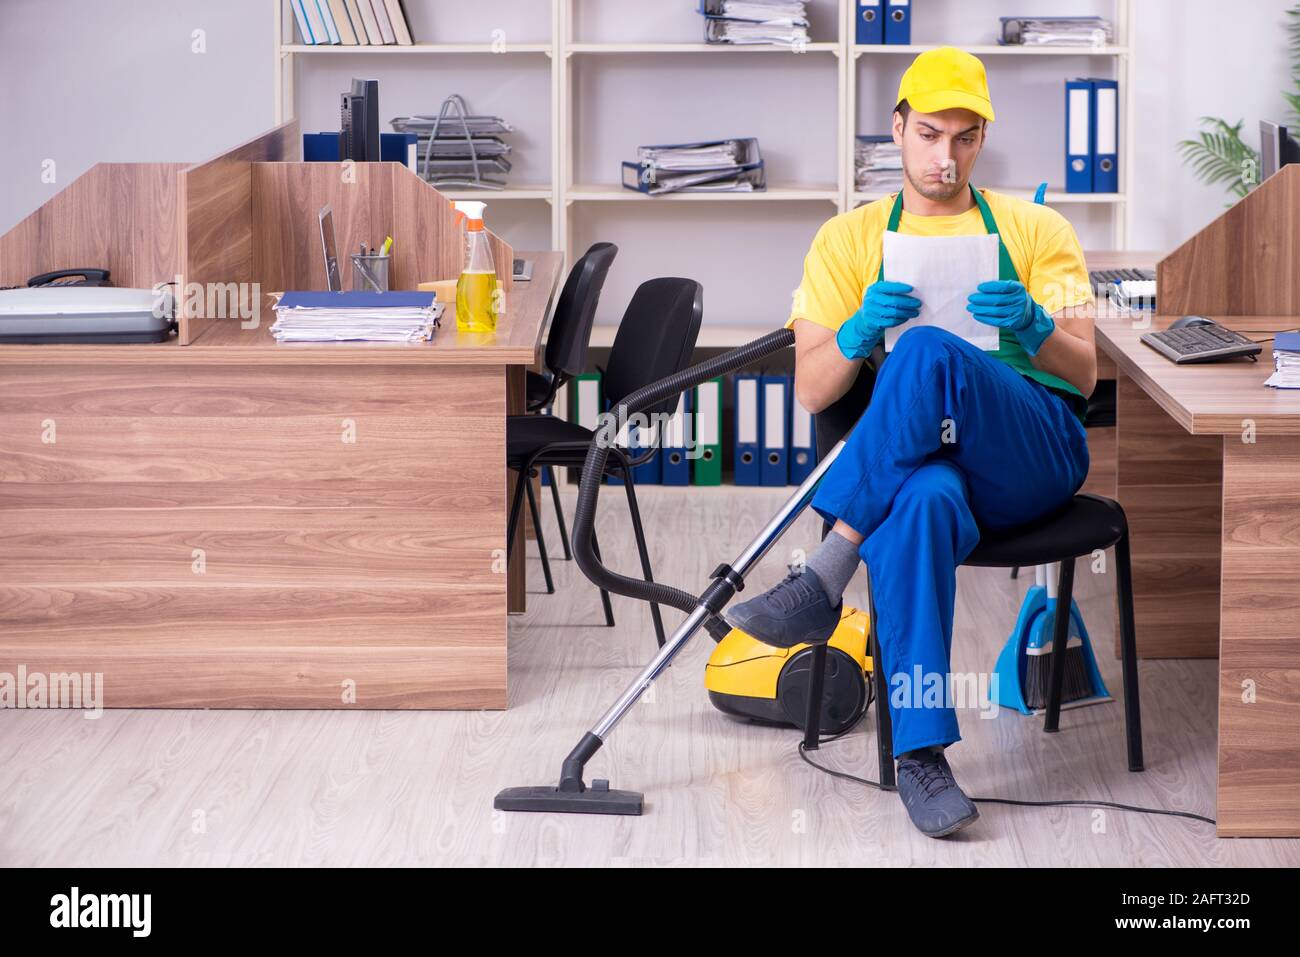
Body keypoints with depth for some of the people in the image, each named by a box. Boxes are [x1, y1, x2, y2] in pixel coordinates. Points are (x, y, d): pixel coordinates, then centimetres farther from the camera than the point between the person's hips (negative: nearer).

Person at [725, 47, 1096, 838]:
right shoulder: (850, 239, 19)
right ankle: (921, 751, -39)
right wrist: (859, 330, -14)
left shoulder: (1036, 230, 17)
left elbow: (1085, 376, 6)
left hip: (1040, 454, -1)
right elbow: (812, 393, 8)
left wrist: (1030, 327, -17)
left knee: (928, 352, -35)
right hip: (918, 457, 1)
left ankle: (825, 579, -33)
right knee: (923, 500, -41)